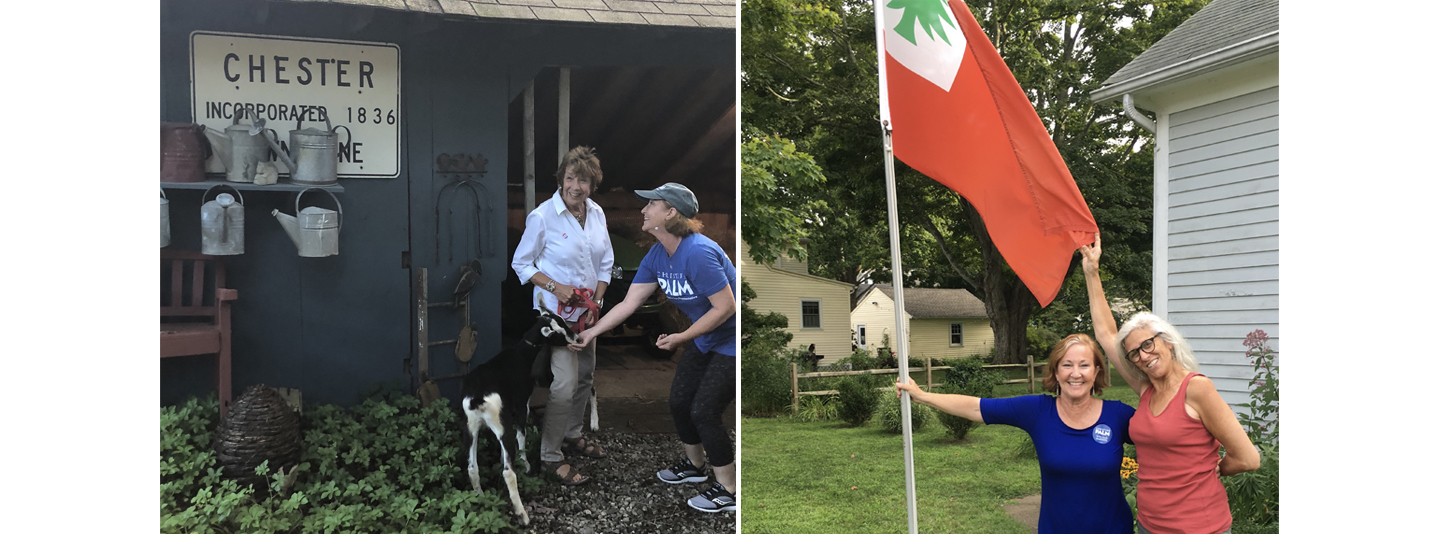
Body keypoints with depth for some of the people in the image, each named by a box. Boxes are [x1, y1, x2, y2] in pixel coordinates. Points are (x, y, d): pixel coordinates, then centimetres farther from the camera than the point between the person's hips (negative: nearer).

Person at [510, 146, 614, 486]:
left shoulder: (597, 213, 0)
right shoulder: (542, 216, -17)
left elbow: (606, 263, 9)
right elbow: (521, 263, -9)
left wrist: (596, 299, -3)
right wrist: (555, 287, -20)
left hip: (587, 309, 7)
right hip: (557, 311, -6)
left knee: (585, 377, 17)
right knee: (564, 384, -11)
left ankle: (572, 436, 38)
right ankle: (550, 456, 2)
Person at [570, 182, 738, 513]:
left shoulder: (697, 253, -30)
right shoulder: (657, 256, -1)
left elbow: (725, 307, -28)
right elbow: (629, 303, 1)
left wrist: (681, 338, -21)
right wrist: (591, 332, -2)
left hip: (731, 344, -9)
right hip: (705, 342, 9)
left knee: (704, 411, -7)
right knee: (679, 401, 14)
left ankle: (728, 491, 10)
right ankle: (695, 465, 40)